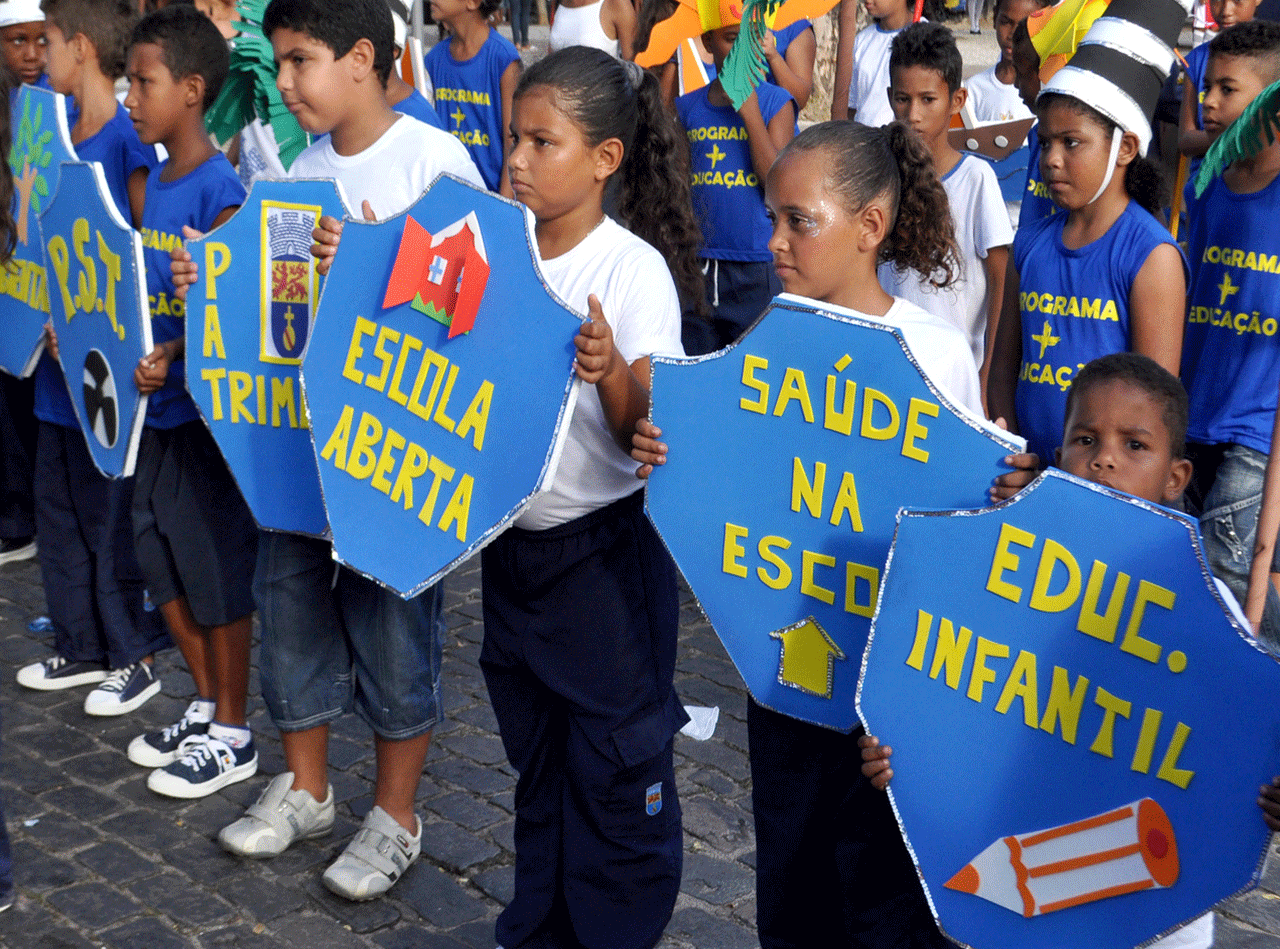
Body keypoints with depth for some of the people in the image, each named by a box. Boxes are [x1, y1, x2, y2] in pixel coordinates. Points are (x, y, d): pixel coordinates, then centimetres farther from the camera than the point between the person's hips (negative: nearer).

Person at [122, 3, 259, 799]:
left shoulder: (219, 190, -18)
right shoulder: (157, 179, 8)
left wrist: (174, 358, -32)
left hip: (209, 408, -9)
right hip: (161, 405, 9)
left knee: (217, 567, 2)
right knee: (160, 553, 17)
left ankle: (233, 735, 17)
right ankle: (208, 704, 33)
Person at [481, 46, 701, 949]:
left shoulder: (635, 270, -16)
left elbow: (643, 435, -18)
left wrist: (613, 373, -38)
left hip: (604, 551, -6)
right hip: (511, 538, 6)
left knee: (616, 762, 6)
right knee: (535, 755, 21)